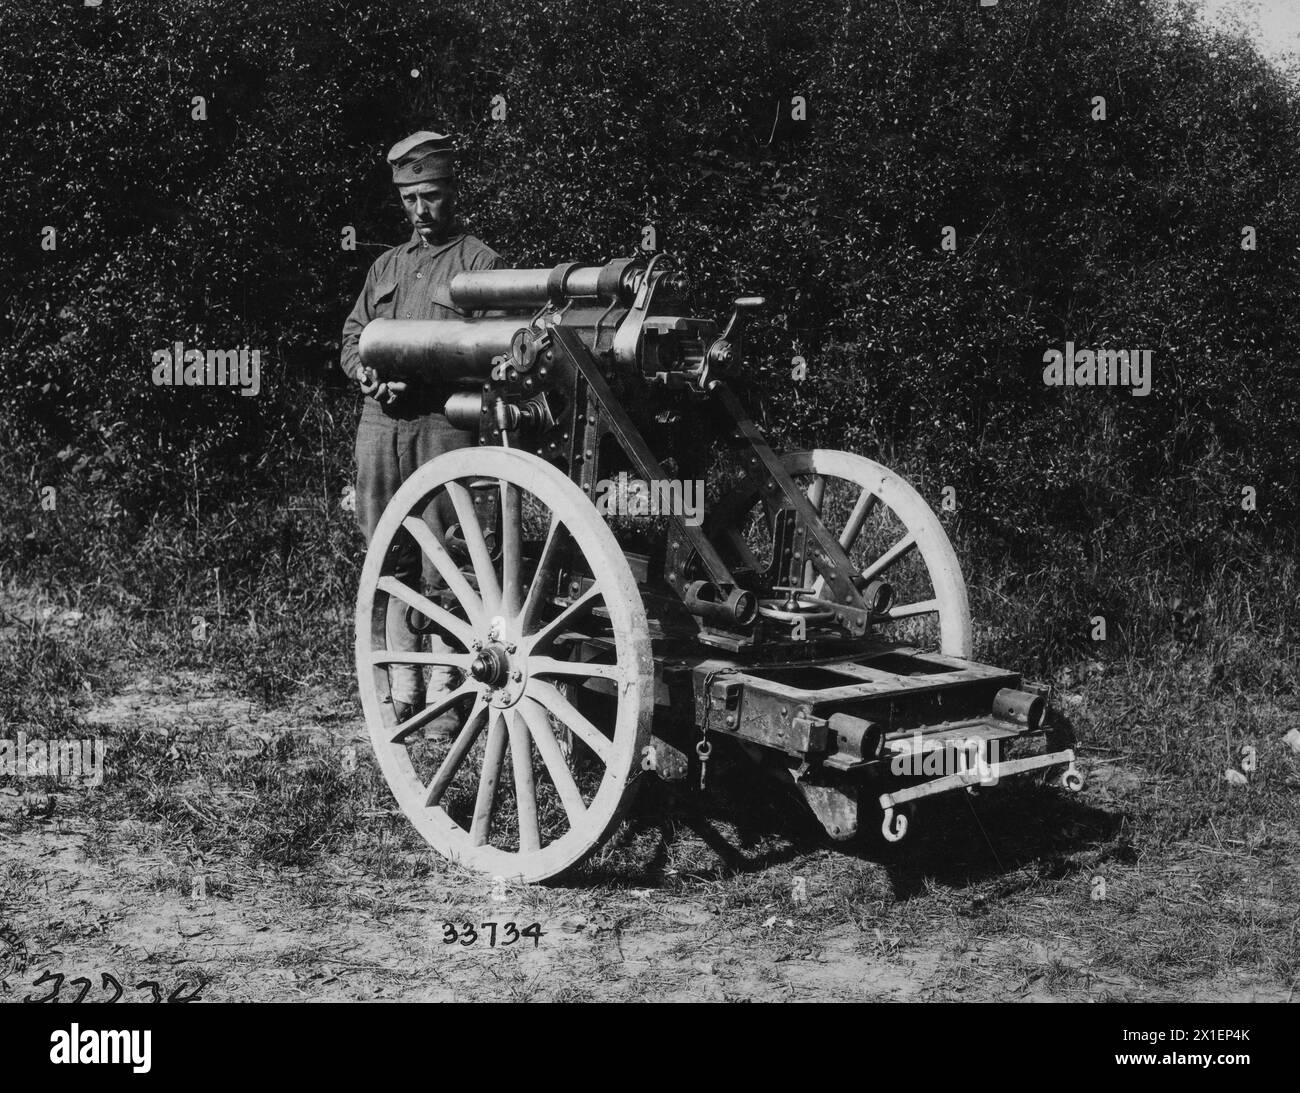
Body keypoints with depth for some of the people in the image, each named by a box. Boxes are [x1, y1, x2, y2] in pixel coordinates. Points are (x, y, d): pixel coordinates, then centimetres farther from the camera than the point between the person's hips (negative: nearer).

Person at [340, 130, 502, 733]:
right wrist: (366, 371, -1)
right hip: (380, 421, 6)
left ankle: (445, 694, -1)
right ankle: (401, 688, 16)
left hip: (443, 419, -6)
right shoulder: (386, 265, 23)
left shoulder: (479, 261, 3)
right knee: (395, 560, 8)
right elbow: (352, 335, 21)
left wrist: (419, 373, -18)